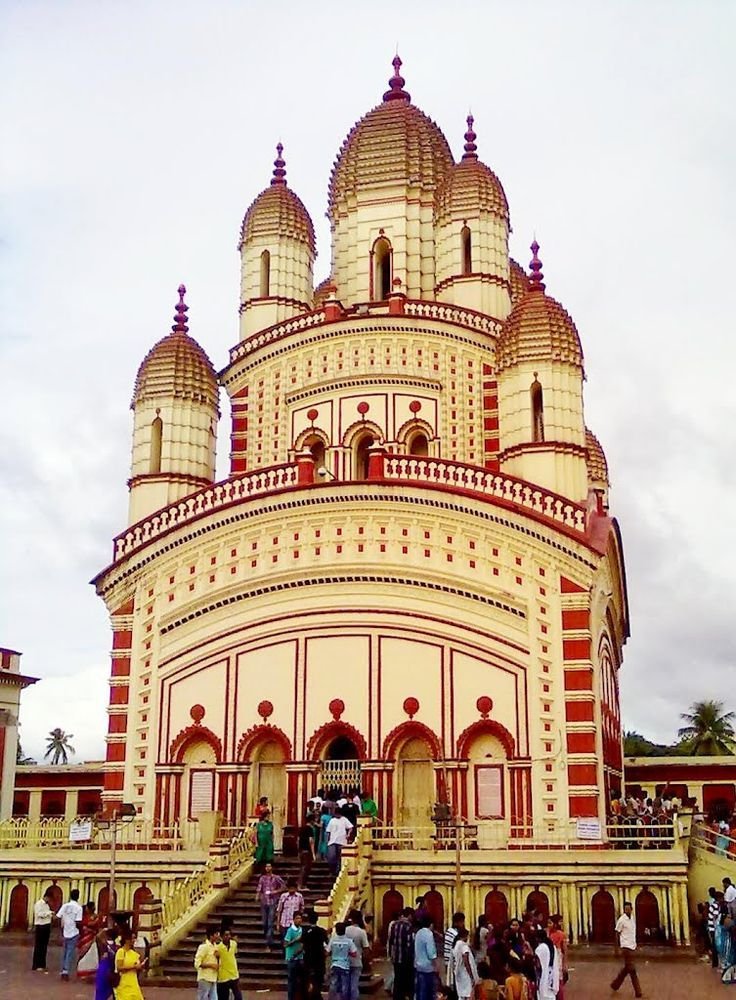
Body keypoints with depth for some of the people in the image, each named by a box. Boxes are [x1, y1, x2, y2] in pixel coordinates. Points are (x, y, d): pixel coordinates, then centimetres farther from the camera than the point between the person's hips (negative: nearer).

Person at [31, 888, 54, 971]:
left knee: (44, 947, 10)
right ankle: (36, 966, 0)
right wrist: (49, 912, -18)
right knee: (38, 947, -4)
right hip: (40, 927, -8)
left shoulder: (47, 905, 18)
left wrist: (51, 915, 2)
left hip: (46, 927, 8)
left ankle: (42, 965, 16)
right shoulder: (38, 904, -8)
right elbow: (40, 914, -20)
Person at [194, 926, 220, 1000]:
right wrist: (211, 965, -20)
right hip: (205, 979, -8)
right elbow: (197, 964, -18)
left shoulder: (215, 946, 9)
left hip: (213, 979, 8)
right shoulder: (204, 946, -16)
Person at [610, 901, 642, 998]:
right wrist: (618, 946, -7)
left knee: (626, 968, 15)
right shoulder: (621, 920, -13)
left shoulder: (633, 918, 8)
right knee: (632, 969, -5)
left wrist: (635, 944, 16)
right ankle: (637, 991, 1)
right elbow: (617, 934, -7)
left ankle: (615, 985, 29)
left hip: (632, 946, 8)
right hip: (626, 946, -8)